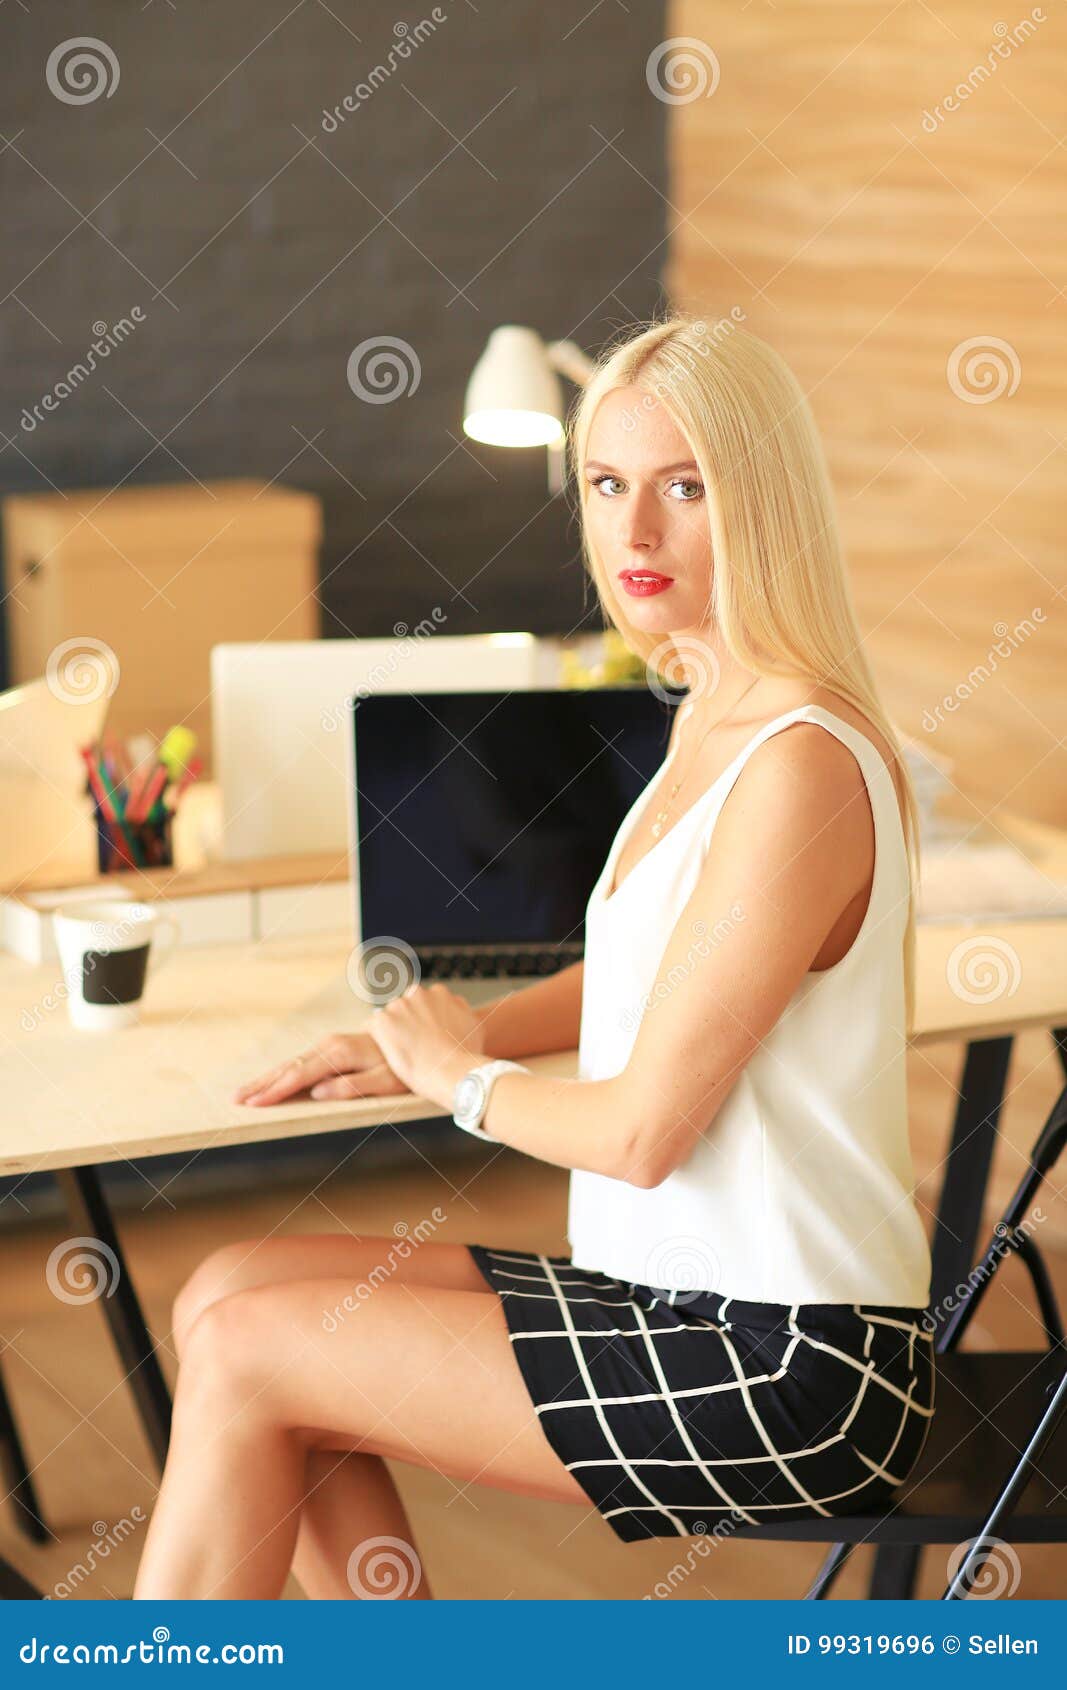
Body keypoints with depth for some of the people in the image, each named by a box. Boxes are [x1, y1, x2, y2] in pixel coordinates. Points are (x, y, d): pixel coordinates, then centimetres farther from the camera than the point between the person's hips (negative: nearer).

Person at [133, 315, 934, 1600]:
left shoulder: (802, 764, -20)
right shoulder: (717, 721, 10)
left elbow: (644, 1130, -19)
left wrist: (462, 1076, 0)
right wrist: (425, 1045, 11)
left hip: (787, 1373, -9)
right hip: (681, 1301, 9)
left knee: (244, 1351, -8)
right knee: (232, 1291, 3)